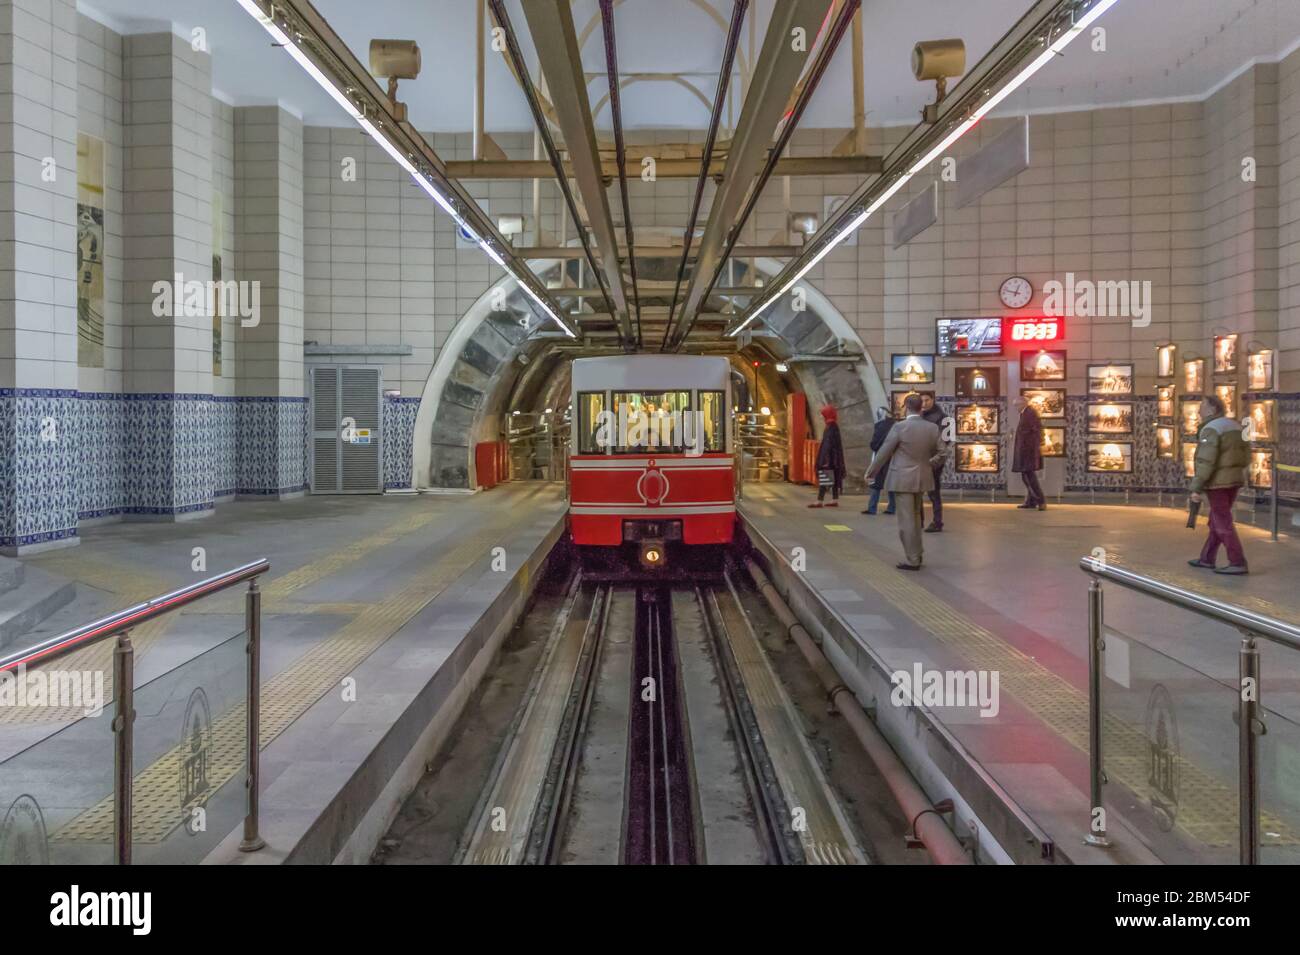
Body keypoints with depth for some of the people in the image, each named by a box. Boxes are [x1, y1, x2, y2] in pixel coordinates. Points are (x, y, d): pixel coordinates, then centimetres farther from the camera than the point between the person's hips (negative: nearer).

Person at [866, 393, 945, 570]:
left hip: (903, 480, -6)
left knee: (906, 520, 0)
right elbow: (941, 453, 5)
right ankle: (917, 554, 29)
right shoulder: (933, 428, 0)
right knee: (915, 517, 22)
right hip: (922, 479, 6)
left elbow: (884, 452, -7)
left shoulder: (900, 427, -14)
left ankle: (912, 561, 3)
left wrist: (871, 472, 4)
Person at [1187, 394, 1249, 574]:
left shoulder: (1211, 429, -17)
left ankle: (1238, 564, -5)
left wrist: (1196, 488, -21)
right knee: (1216, 521, 16)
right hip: (1234, 480, 9)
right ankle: (1207, 559, 24)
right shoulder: (1234, 426, 11)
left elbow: (1205, 462, -23)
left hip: (1217, 482, -9)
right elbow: (1245, 457, 14)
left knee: (1223, 524, -4)